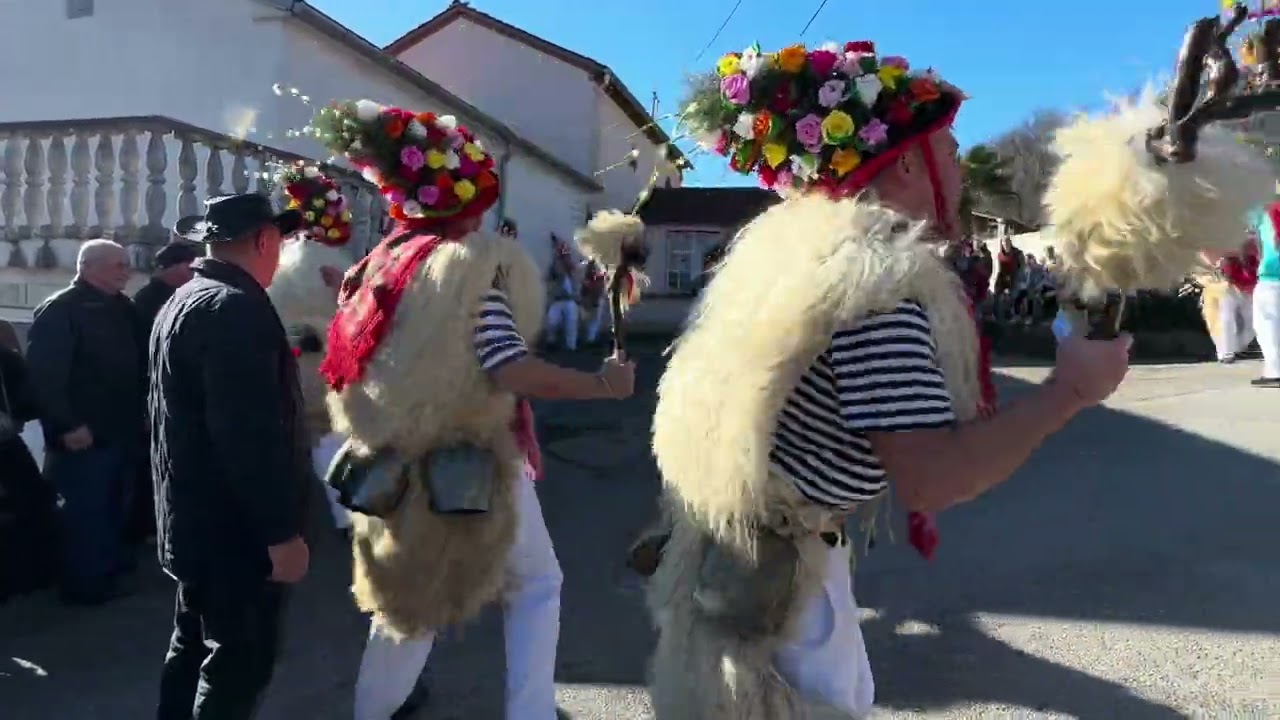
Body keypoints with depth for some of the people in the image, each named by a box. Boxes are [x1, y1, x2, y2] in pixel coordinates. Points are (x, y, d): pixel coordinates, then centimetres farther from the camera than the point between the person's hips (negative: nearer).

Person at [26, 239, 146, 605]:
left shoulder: (122, 308, 11)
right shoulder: (59, 310, -13)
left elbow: (137, 365, 18)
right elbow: (44, 374, -20)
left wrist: (138, 416, 13)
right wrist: (67, 425, -23)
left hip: (123, 431, 8)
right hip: (83, 436, -8)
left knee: (114, 506, 19)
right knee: (84, 510, 1)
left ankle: (109, 563, 34)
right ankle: (84, 582, 12)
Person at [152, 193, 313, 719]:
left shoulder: (182, 302, 13)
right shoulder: (236, 308, -21)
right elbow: (251, 434, -28)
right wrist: (282, 532, -24)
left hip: (195, 518, 10)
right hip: (236, 527, -10)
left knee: (194, 646, 22)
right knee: (240, 660, 2)